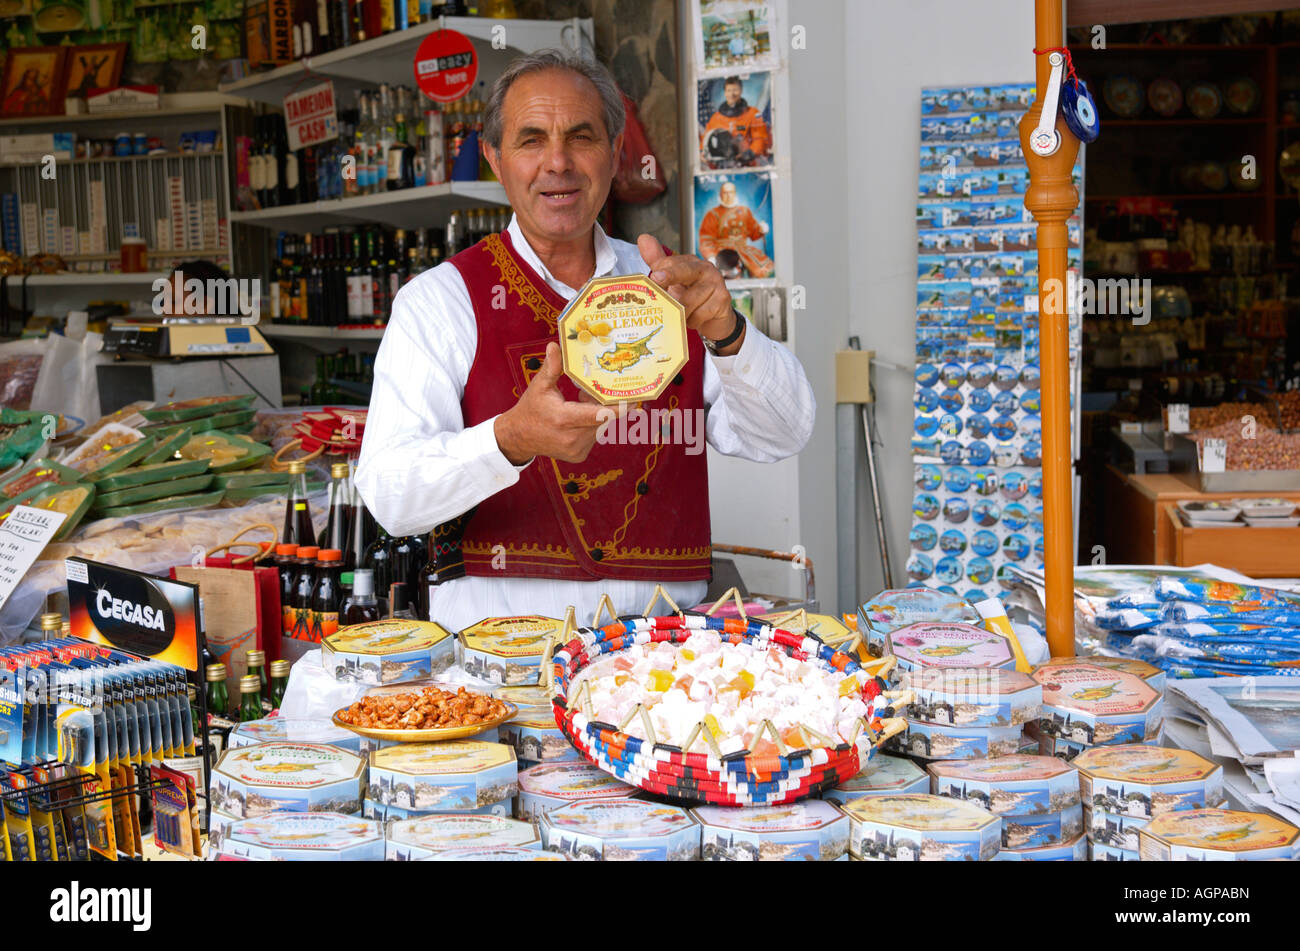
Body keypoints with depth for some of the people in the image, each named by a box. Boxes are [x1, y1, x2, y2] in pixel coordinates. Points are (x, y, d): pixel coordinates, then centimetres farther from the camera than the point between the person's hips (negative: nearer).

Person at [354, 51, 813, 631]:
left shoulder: (667, 286, 12)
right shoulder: (440, 300, 2)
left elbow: (781, 438, 3)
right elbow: (388, 495, -9)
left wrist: (724, 332, -15)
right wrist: (513, 439, -27)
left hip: (667, 636, 3)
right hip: (502, 640, -2)